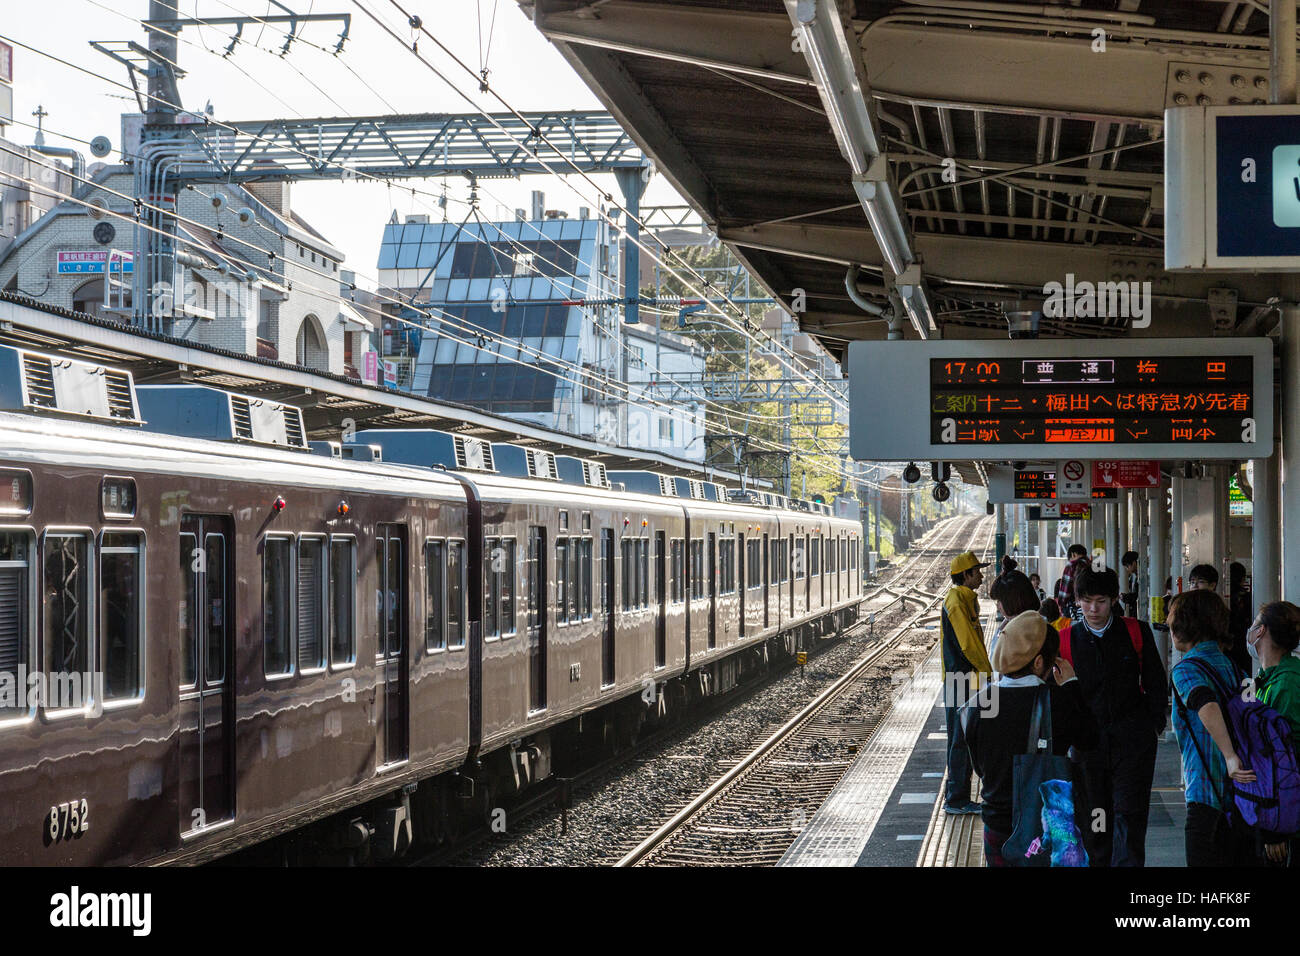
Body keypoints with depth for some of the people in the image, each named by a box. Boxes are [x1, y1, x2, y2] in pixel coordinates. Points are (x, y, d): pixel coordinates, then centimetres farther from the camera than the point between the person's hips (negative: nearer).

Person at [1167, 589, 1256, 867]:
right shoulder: (1230, 664, 13)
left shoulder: (1186, 670, -10)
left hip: (1209, 796, -7)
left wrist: (1230, 758, -29)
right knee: (1240, 862, 11)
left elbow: (1207, 706, -29)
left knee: (1205, 861, -2)